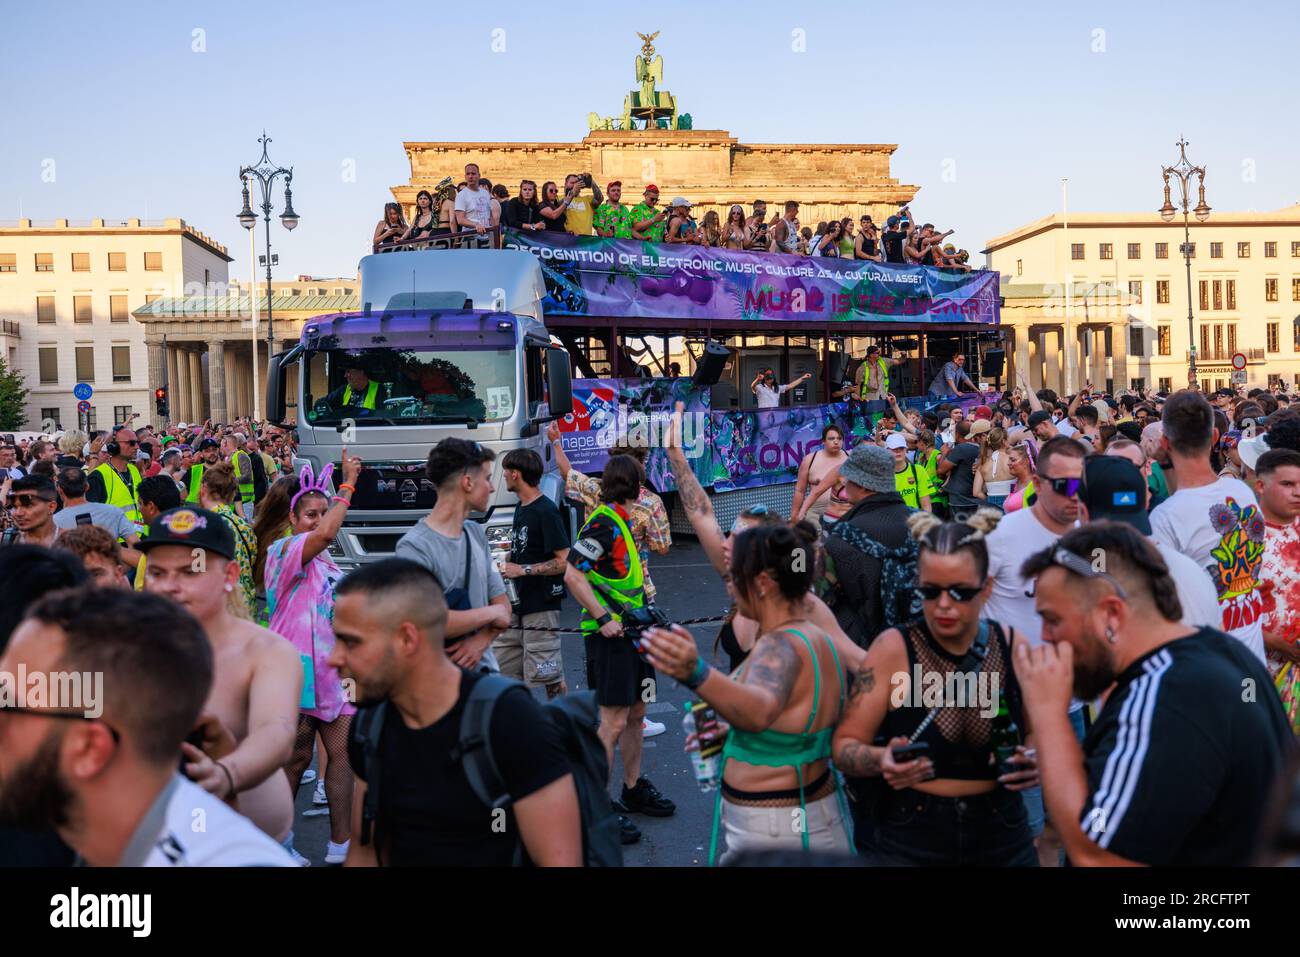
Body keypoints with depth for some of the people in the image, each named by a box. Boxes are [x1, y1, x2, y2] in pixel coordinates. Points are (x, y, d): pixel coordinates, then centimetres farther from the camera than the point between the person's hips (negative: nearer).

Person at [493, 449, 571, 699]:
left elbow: (564, 562, -18)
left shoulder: (546, 512, -14)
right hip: (517, 605, 9)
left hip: (541, 606, -9)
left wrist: (522, 570, -19)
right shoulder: (521, 508, 14)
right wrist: (507, 568, 8)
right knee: (501, 669, 10)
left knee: (549, 675, -1)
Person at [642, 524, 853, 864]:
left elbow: (759, 709, -49)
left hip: (774, 834, -9)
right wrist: (732, 734, 23)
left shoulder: (781, 646, -25)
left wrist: (695, 673, -65)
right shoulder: (816, 637, 5)